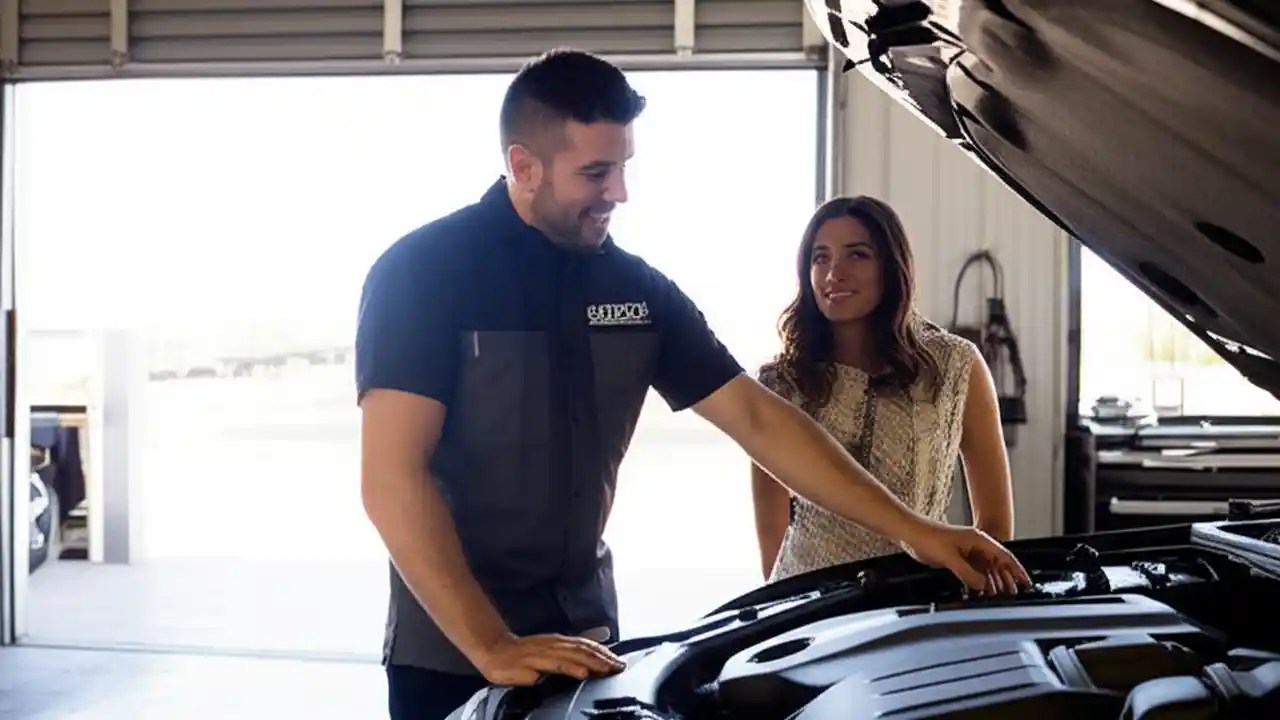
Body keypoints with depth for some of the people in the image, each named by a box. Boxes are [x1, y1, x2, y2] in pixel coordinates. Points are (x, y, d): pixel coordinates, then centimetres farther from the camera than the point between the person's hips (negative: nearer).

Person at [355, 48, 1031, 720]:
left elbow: (760, 420, 2)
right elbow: (392, 478, -19)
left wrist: (913, 529, -3)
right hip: (449, 650, -4)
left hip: (582, 637, 5)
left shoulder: (637, 288, 2)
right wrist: (490, 646, -27)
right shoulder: (423, 271, -13)